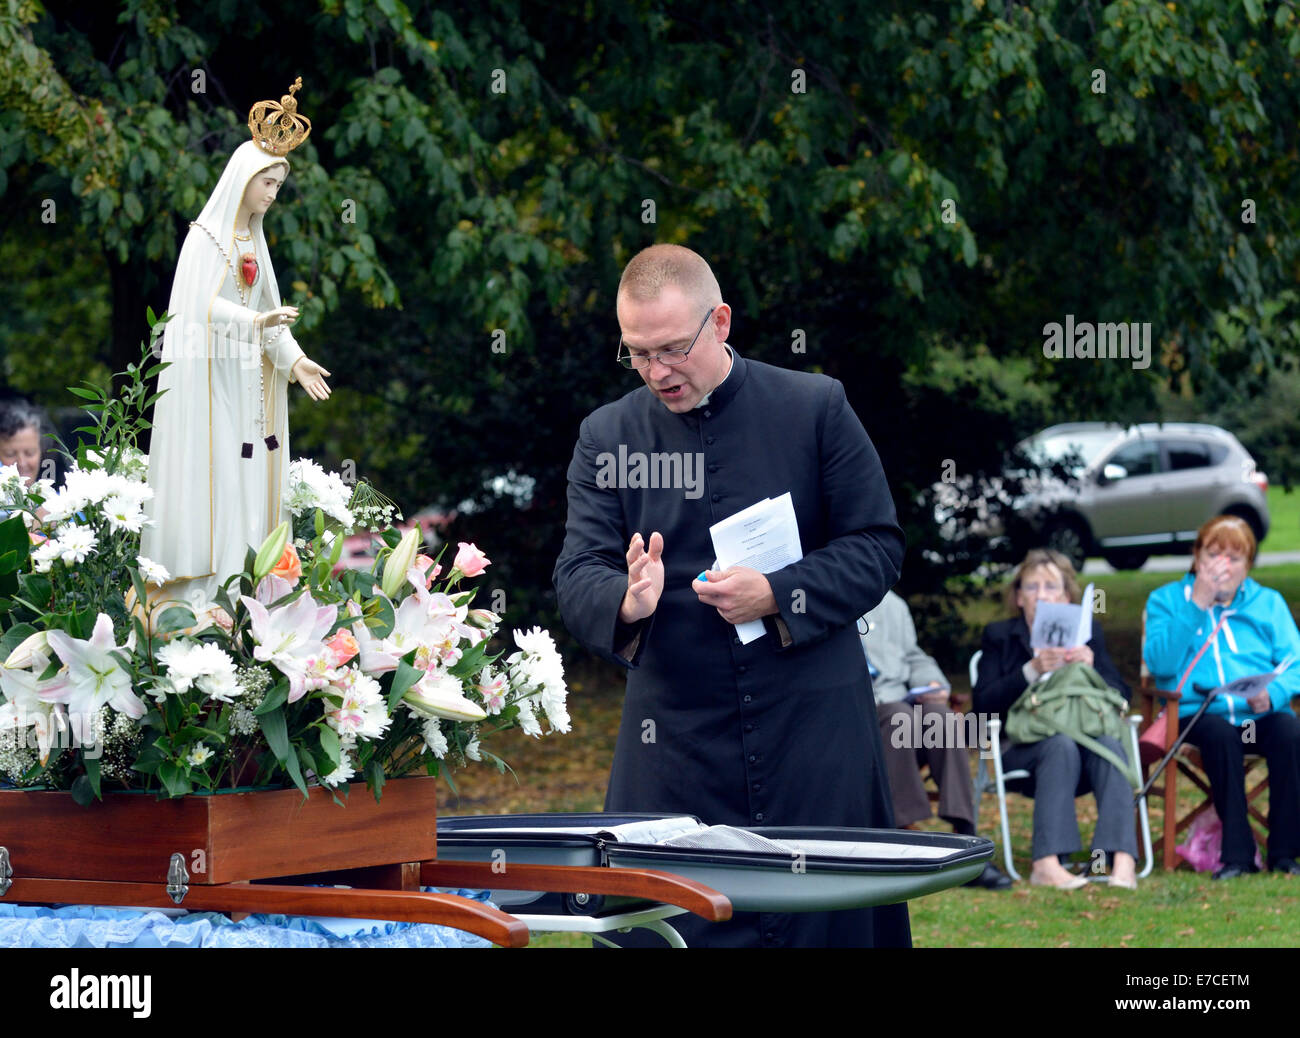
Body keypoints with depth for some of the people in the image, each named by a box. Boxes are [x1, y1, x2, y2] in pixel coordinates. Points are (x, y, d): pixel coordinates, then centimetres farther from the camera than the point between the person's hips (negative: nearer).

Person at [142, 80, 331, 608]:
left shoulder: (254, 238, 14)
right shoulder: (207, 235, -9)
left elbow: (268, 309, 12)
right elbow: (200, 306, -19)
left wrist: (293, 359, -2)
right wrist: (257, 321, -32)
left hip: (247, 377, 7)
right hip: (207, 375, -7)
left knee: (246, 472, 5)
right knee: (208, 467, -9)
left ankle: (236, 580, 8)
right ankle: (197, 588, -8)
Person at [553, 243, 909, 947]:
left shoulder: (815, 408, 1)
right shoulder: (606, 435, 7)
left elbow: (878, 546, 0)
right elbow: (577, 578, 0)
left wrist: (778, 595, -16)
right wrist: (628, 600, -24)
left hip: (812, 731, -1)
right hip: (674, 743, 1)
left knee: (829, 923, 2)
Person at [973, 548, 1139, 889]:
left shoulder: (1088, 631, 17)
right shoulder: (999, 636, 11)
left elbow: (1121, 696, 9)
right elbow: (983, 704, -4)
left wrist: (1092, 668, -11)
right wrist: (1032, 670, -16)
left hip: (1085, 737, 2)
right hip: (1022, 751, -2)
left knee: (1109, 744, -32)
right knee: (1061, 745, -35)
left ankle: (1123, 861, -47)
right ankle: (1047, 864, -47)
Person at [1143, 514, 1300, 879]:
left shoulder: (1269, 603, 20)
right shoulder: (1167, 600, 12)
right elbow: (1160, 664, -5)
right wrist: (1196, 606, -9)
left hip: (1260, 713, 2)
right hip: (1198, 713, -2)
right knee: (1220, 732, -36)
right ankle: (1237, 855, -33)